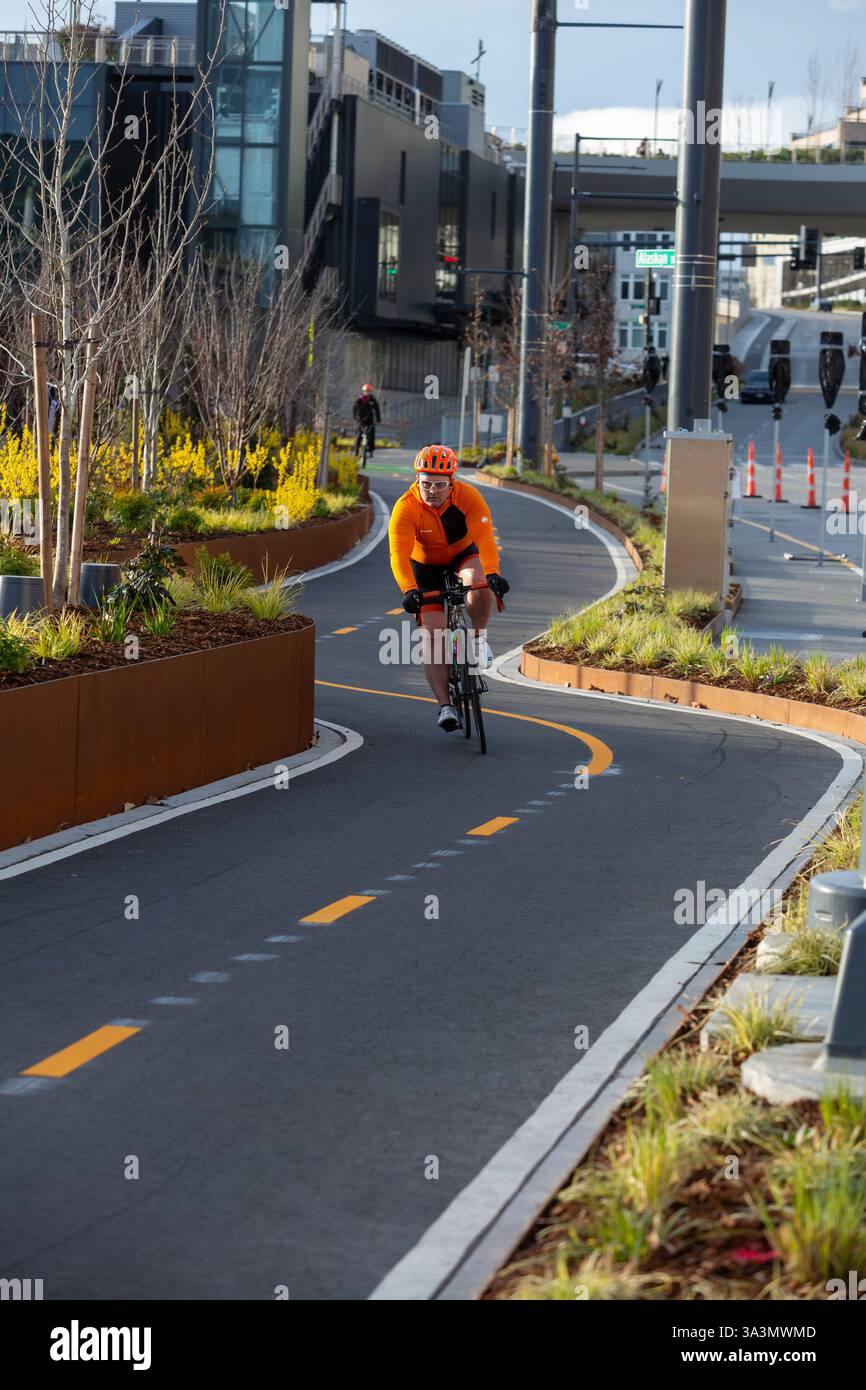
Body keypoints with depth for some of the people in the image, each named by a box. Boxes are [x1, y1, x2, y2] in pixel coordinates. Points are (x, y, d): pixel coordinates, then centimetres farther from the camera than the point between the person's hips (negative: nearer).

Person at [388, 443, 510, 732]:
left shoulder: (468, 497, -27)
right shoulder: (405, 508, -29)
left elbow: (484, 537, -38)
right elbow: (399, 554, -39)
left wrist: (492, 572, -55)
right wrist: (409, 590, -56)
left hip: (462, 555, 0)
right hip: (425, 566, 0)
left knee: (478, 579, -35)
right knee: (432, 633, -12)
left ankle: (478, 637, -8)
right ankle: (445, 706, -7)